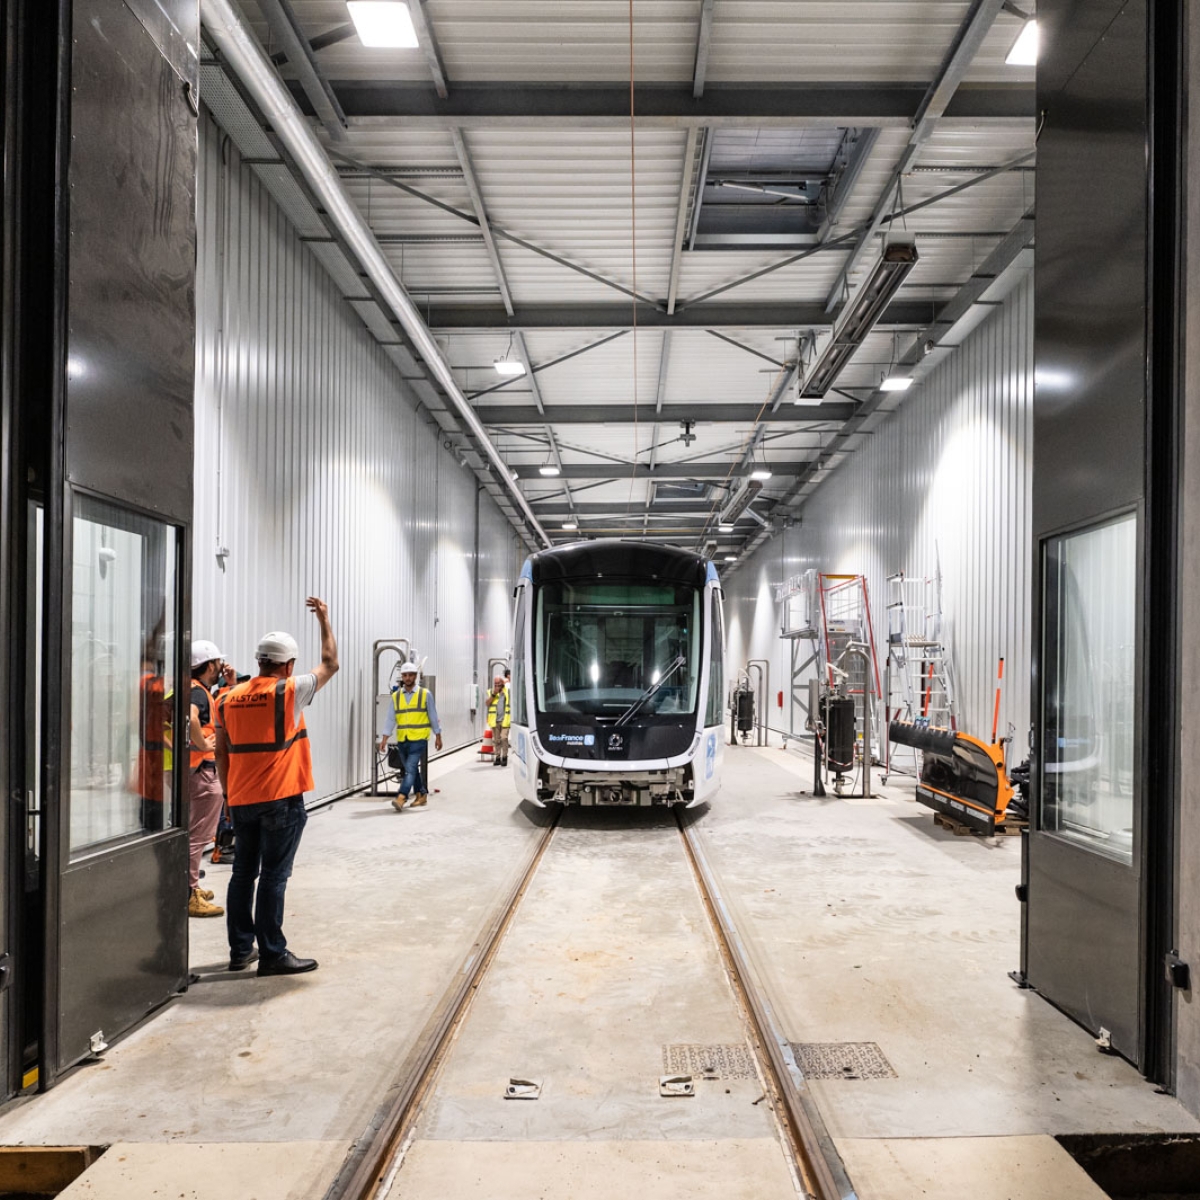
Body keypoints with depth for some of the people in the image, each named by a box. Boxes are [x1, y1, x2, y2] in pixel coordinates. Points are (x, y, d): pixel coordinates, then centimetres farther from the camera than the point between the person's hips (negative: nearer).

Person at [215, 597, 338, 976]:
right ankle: (272, 954, 2)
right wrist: (324, 620, 14)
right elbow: (330, 664, 4)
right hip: (281, 800, -6)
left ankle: (241, 949, 20)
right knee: (273, 876, -2)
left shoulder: (228, 699, 7)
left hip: (242, 801, 6)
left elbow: (221, 754, 11)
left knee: (243, 872, 13)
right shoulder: (289, 692, -8)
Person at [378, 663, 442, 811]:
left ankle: (402, 797, -20)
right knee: (409, 769, 12)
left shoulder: (425, 694, -1)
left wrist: (438, 736, 4)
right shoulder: (396, 696, 6)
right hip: (402, 740, 4)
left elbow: (433, 716, 4)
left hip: (419, 739, -4)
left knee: (411, 768, -14)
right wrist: (384, 738, 0)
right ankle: (421, 795, 26)